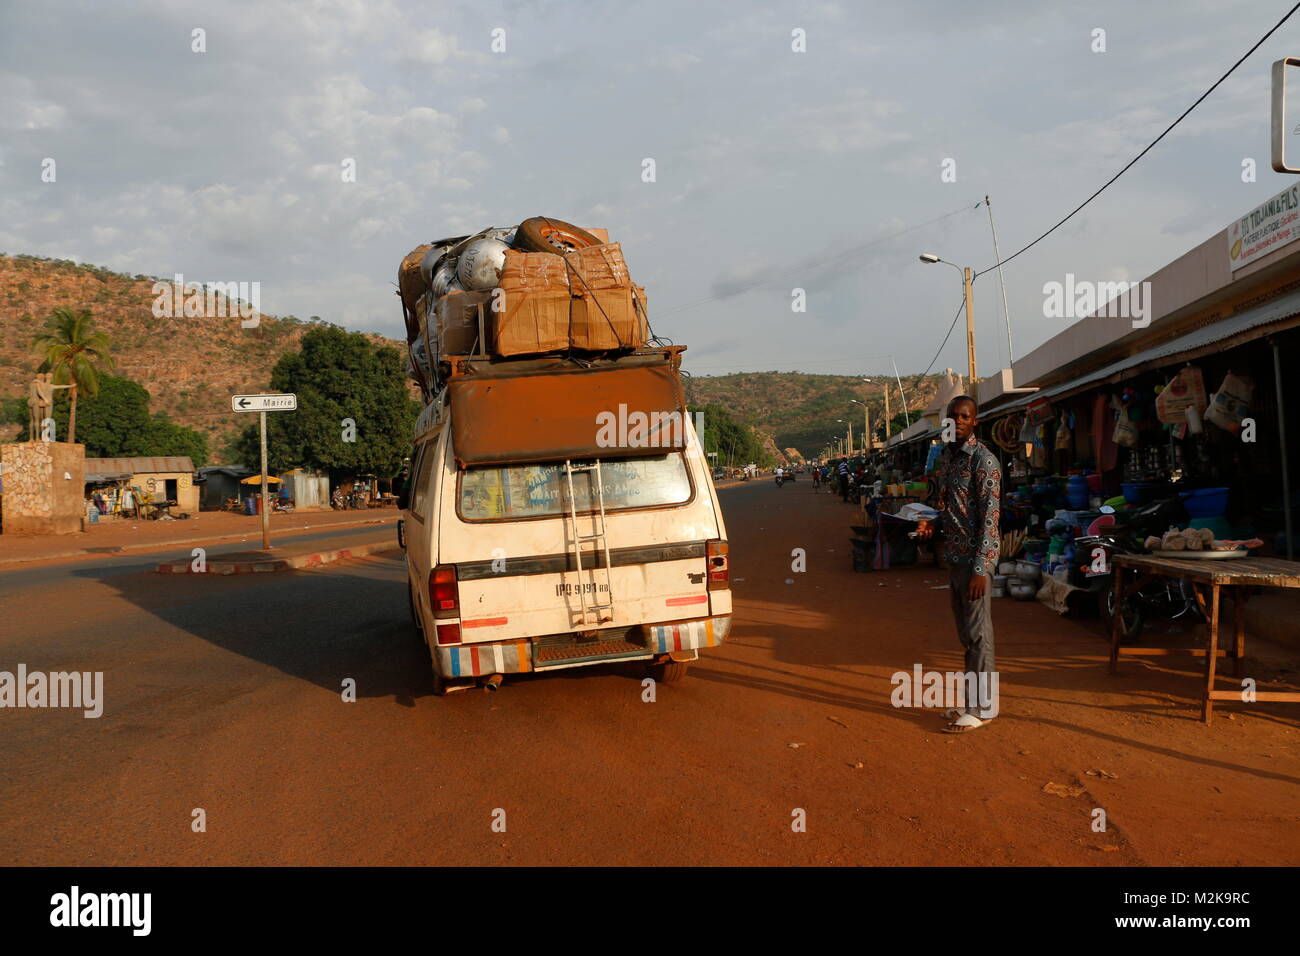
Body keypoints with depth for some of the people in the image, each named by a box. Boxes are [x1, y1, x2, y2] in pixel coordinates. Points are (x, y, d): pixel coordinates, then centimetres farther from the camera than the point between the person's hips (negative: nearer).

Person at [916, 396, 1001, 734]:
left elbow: (990, 516, -17)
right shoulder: (946, 456, 13)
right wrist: (931, 523, 1)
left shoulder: (983, 460, -14)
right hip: (954, 556, 9)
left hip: (975, 557, -9)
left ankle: (983, 707, 7)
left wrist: (980, 569, -21)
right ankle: (971, 698, 26)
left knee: (978, 633, -2)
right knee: (965, 633, 16)